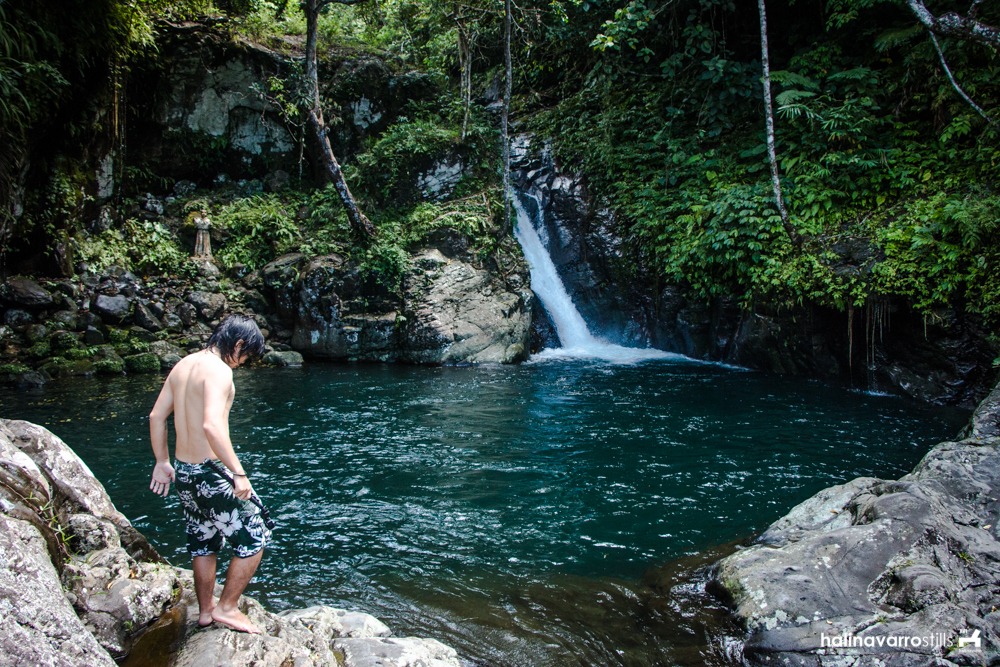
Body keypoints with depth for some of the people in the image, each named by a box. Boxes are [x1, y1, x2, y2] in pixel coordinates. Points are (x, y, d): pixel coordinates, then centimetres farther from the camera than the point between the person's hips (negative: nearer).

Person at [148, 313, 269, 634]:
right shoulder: (218, 369, -19)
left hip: (183, 471, 9)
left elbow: (156, 416, 14)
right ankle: (226, 607, 14)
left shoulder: (183, 364, 8)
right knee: (254, 539, 6)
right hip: (210, 472, -9)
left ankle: (205, 610, 36)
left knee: (203, 544, 23)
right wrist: (238, 473, -27)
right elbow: (212, 425, -32)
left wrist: (162, 461, 21)